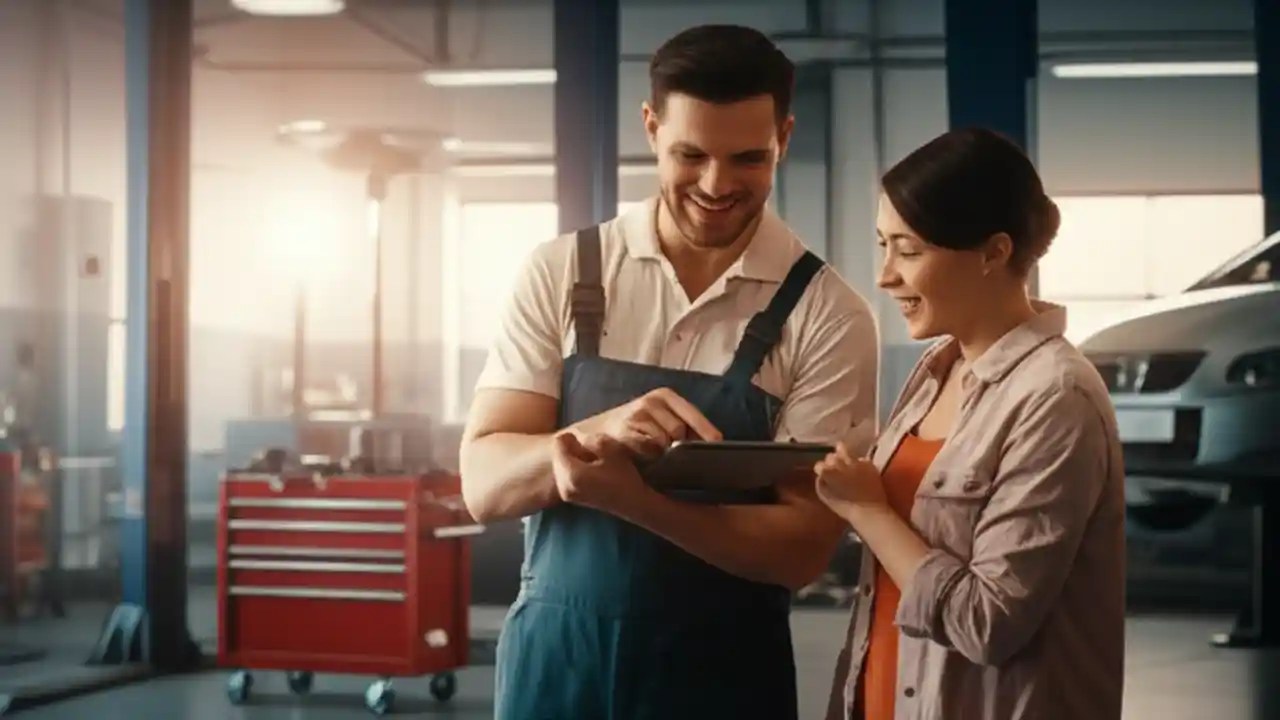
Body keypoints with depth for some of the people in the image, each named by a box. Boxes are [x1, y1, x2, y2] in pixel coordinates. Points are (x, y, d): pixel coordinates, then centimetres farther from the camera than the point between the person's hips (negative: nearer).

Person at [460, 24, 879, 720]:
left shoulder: (827, 315, -8)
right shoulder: (560, 271, -4)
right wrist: (604, 431, -26)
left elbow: (803, 545, -11)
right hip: (554, 658, 1)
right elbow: (484, 484, -7)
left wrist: (624, 494, -25)